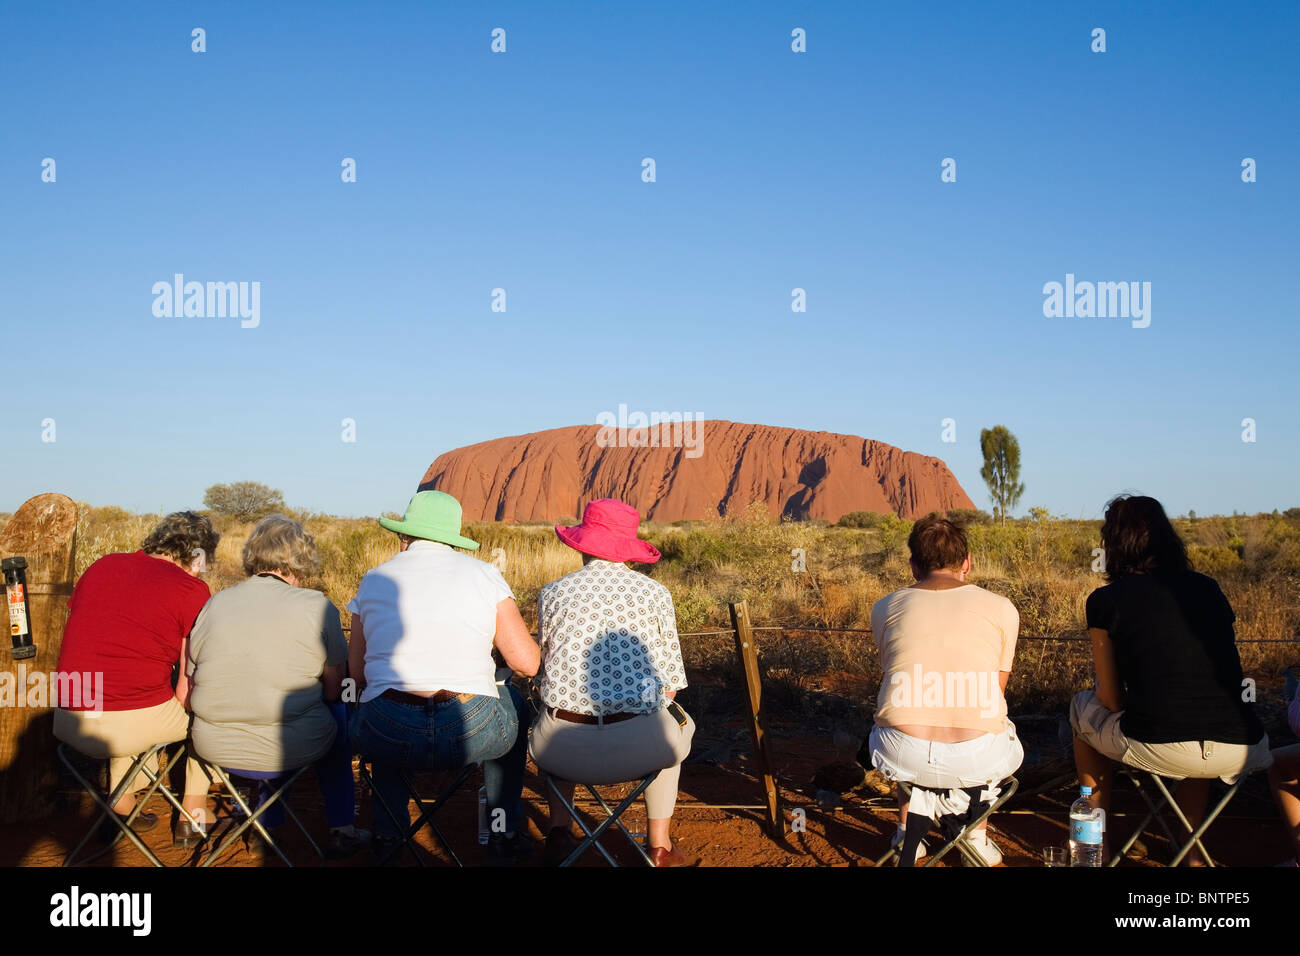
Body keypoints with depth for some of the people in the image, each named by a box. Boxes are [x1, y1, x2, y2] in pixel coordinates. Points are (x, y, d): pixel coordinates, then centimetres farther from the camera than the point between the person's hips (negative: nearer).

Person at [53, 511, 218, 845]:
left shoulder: (101, 567, 9)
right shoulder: (193, 590, -6)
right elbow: (187, 690, -7)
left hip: (66, 725, 6)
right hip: (135, 723, -5)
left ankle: (122, 809, 37)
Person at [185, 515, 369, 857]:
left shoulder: (213, 604, 3)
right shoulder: (317, 607, -7)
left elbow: (191, 689, 7)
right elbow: (333, 689, -3)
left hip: (214, 747, 4)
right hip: (290, 748, -4)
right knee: (337, 715, 28)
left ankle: (268, 827, 39)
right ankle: (342, 831, 30)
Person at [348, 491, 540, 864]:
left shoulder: (374, 580, 9)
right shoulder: (484, 574, 4)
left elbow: (357, 676, 13)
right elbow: (528, 664, 0)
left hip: (390, 737, 2)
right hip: (472, 734, -1)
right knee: (512, 700, 33)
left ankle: (387, 833, 40)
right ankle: (504, 834, 33)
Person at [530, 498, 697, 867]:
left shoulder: (553, 593, 5)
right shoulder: (656, 594, 3)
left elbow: (543, 673, 12)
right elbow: (670, 681, 7)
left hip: (566, 748, 1)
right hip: (640, 746, -1)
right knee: (680, 725, 36)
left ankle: (559, 831, 32)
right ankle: (659, 846, 33)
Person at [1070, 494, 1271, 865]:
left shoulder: (1106, 601, 3)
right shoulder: (1207, 588, 15)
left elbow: (1111, 700, 7)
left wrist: (1096, 693, 32)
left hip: (1158, 751, -4)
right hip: (1241, 755, 4)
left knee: (1083, 708, 28)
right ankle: (1193, 851, 40)